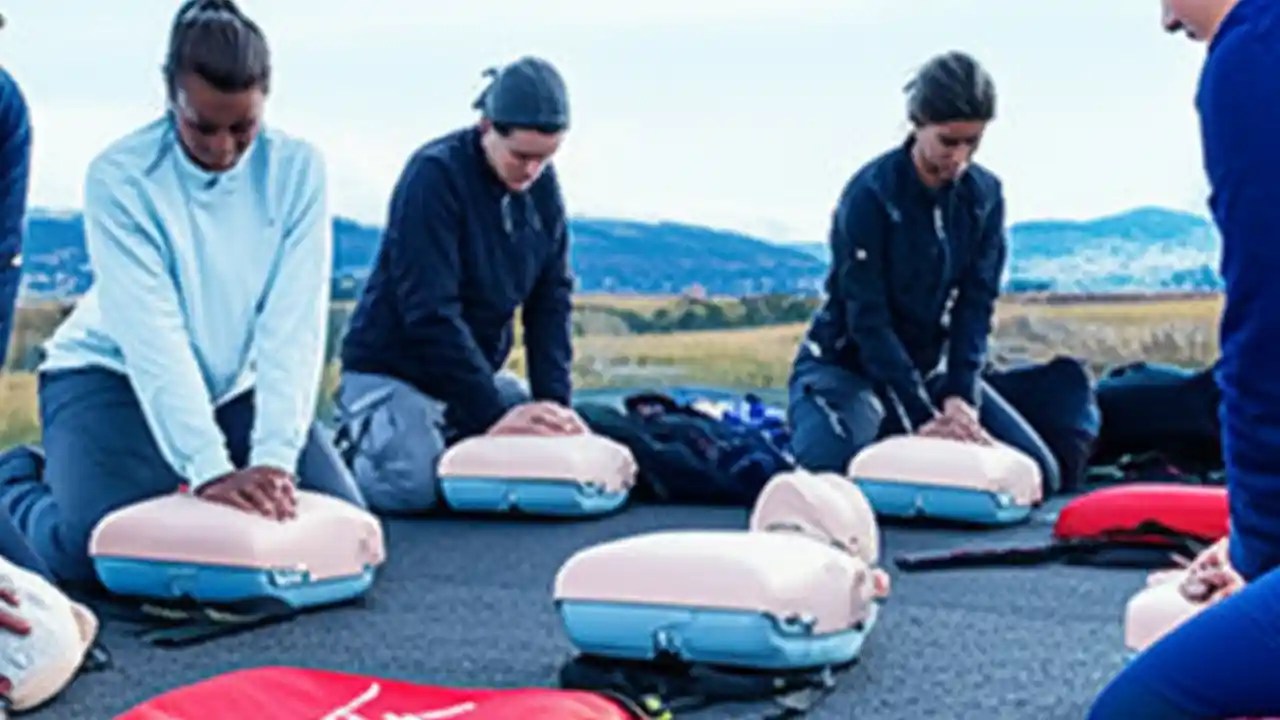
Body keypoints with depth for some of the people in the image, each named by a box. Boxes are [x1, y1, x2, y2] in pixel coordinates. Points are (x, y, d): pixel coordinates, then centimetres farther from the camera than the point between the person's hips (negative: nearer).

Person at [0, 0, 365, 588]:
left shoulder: (297, 169, -14)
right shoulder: (120, 175, -22)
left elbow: (295, 325, -21)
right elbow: (153, 337, -28)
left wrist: (273, 458, -32)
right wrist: (210, 469, -37)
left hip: (235, 386, 4)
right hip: (114, 377, -3)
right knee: (90, 547, -25)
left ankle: (174, 495, 17)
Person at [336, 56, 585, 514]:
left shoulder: (544, 188, 0)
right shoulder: (435, 175, -21)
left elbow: (552, 302, 1)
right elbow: (430, 312, -26)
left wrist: (556, 400, -12)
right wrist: (493, 413, -29)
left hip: (477, 368, 7)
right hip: (393, 370, -6)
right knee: (413, 487, -27)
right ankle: (354, 443, 7)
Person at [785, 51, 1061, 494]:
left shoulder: (985, 195, -3)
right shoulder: (870, 194, -20)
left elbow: (976, 306, -6)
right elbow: (867, 318, -22)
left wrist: (960, 396, -22)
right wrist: (922, 416, -27)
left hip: (927, 367, 5)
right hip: (845, 363, -5)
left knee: (1040, 474, -5)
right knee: (834, 472, -35)